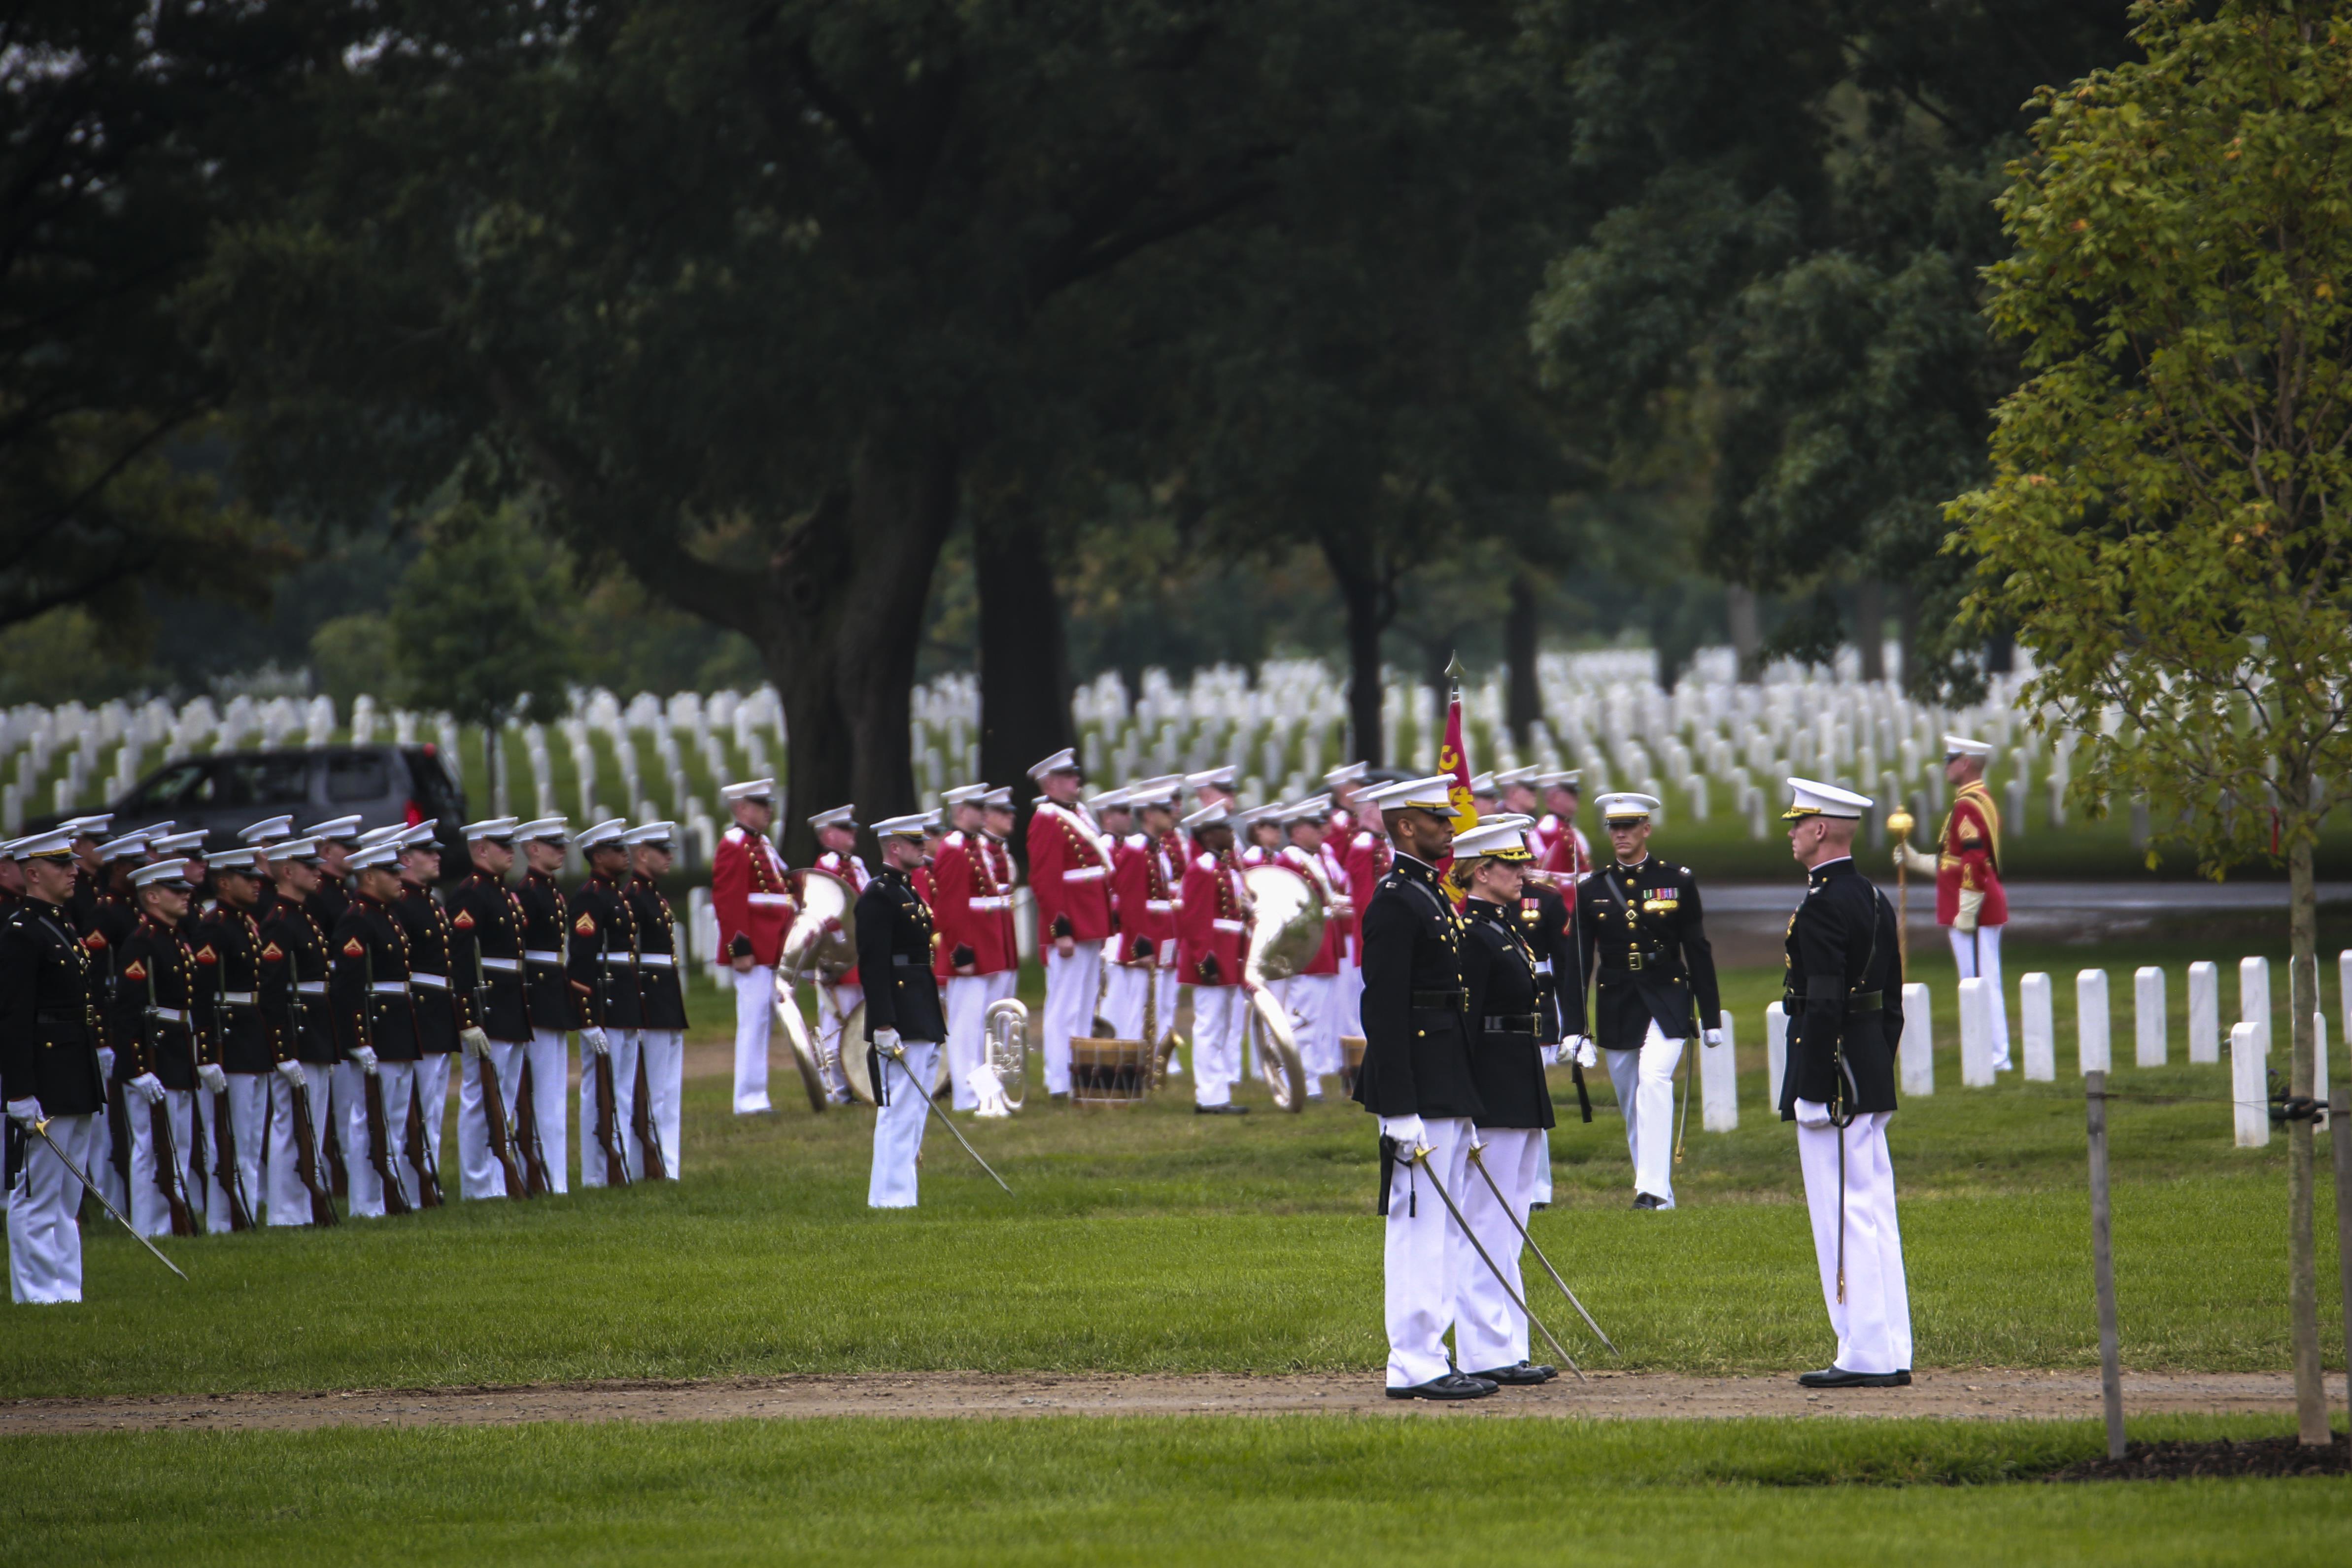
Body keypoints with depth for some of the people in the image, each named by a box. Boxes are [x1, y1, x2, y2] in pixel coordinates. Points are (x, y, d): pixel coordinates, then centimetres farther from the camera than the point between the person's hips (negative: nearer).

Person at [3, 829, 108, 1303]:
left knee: (68, 1197, 11)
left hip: (79, 1084, 9)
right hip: (45, 1085, -9)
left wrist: (98, 1080, 21)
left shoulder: (62, 926, 16)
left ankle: (65, 1287, 15)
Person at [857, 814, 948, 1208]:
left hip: (921, 1022, 10)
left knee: (912, 1113, 11)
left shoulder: (908, 892, 19)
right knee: (900, 1112, -10)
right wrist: (884, 1026, -23)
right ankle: (891, 1195, -9)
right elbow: (874, 964, -18)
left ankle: (894, 1193, 14)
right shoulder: (878, 896, -12)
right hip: (900, 1025, -10)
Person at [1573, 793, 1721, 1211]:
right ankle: (1656, 1192, 16)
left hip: (1666, 1003, -3)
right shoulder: (1592, 890, 6)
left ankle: (1654, 1188, -25)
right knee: (1631, 1101, 6)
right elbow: (1579, 959, 6)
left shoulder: (1677, 882, 2)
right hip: (1616, 1006, 3)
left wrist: (1711, 1016, 1)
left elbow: (1698, 952, 3)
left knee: (1654, 1082, -21)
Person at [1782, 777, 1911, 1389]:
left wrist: (1811, 1091, -20)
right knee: (1874, 1212, 11)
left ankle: (1866, 1355, -6)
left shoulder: (1822, 907, -16)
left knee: (1844, 1217, -6)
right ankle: (1891, 1354, 12)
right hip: (1872, 1078, 10)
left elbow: (1824, 1003, -21)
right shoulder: (1874, 899, 13)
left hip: (1832, 1070, -10)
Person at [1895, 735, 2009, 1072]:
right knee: (1984, 984, 13)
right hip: (1987, 911, 10)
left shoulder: (1967, 807, -17)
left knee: (1981, 983, -6)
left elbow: (1975, 863, -23)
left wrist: (1966, 913, -21)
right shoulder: (1984, 801, 16)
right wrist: (1916, 862, 25)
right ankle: (1994, 1054, 17)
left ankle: (1995, 1057, -4)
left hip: (1973, 910, -10)